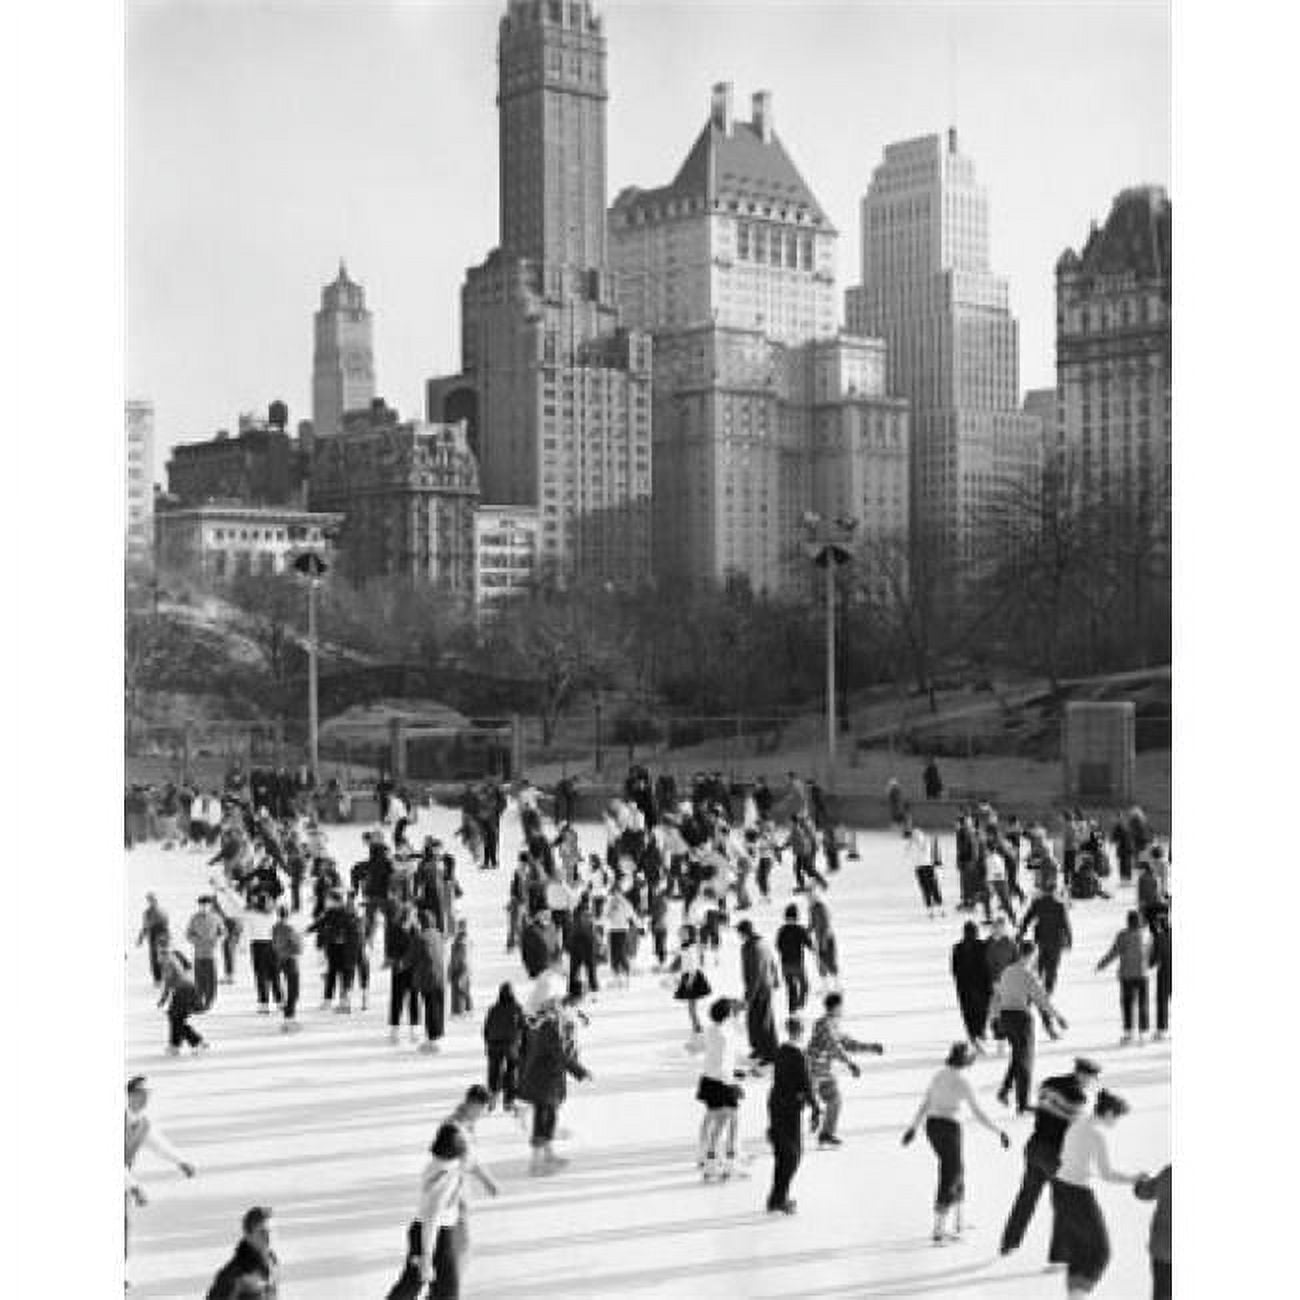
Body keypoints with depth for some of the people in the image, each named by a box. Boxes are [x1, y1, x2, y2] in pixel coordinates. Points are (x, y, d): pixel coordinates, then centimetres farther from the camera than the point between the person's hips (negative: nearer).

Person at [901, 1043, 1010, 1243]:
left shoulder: (939, 1075, 8)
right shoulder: (963, 1082, -13)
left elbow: (925, 1103, 13)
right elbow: (978, 1113, -14)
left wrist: (913, 1127, 21)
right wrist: (999, 1132, -9)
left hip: (932, 1126, 7)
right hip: (949, 1127, -7)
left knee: (957, 1172, 21)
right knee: (949, 1180, 2)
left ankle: (957, 1223, 27)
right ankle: (938, 1230, 1)